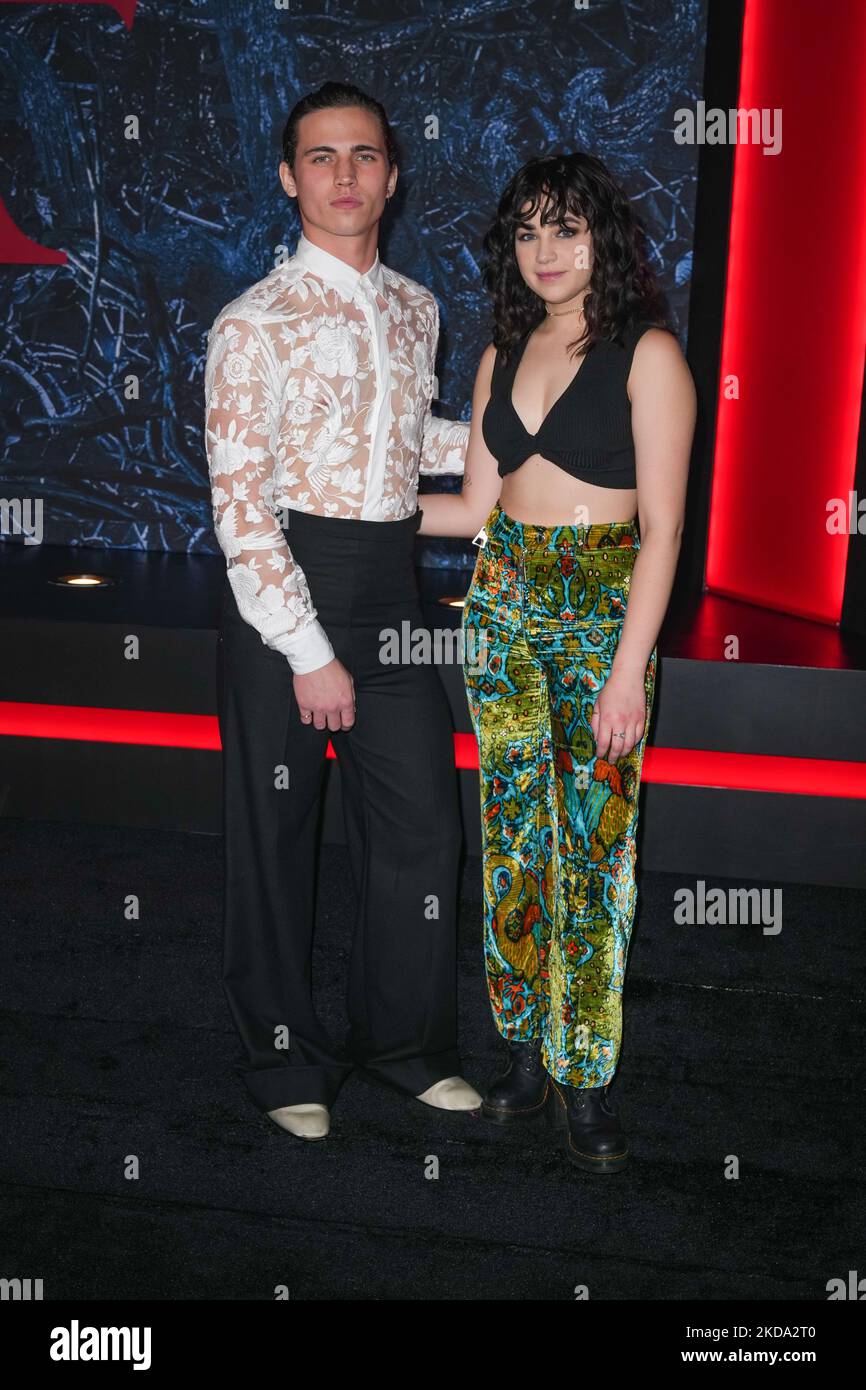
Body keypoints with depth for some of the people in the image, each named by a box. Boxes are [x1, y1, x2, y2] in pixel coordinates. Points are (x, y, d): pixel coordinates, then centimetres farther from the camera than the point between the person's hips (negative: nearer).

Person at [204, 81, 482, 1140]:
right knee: (276, 835, 6)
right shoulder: (254, 323, -9)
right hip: (283, 586, -5)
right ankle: (286, 1060, 28)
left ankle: (403, 1042, 31)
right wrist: (308, 652, -17)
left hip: (391, 590, 6)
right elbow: (238, 503, -14)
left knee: (423, 824, 9)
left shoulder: (415, 308, 11)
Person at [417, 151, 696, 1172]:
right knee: (512, 834, 8)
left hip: (602, 616, -5)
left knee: (592, 844, -1)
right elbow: (475, 507, 13)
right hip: (503, 608, 5)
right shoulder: (504, 354, 12)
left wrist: (629, 671, -16)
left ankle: (582, 1076, 13)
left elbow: (661, 528, -10)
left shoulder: (646, 352, -5)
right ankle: (523, 1050, 23)